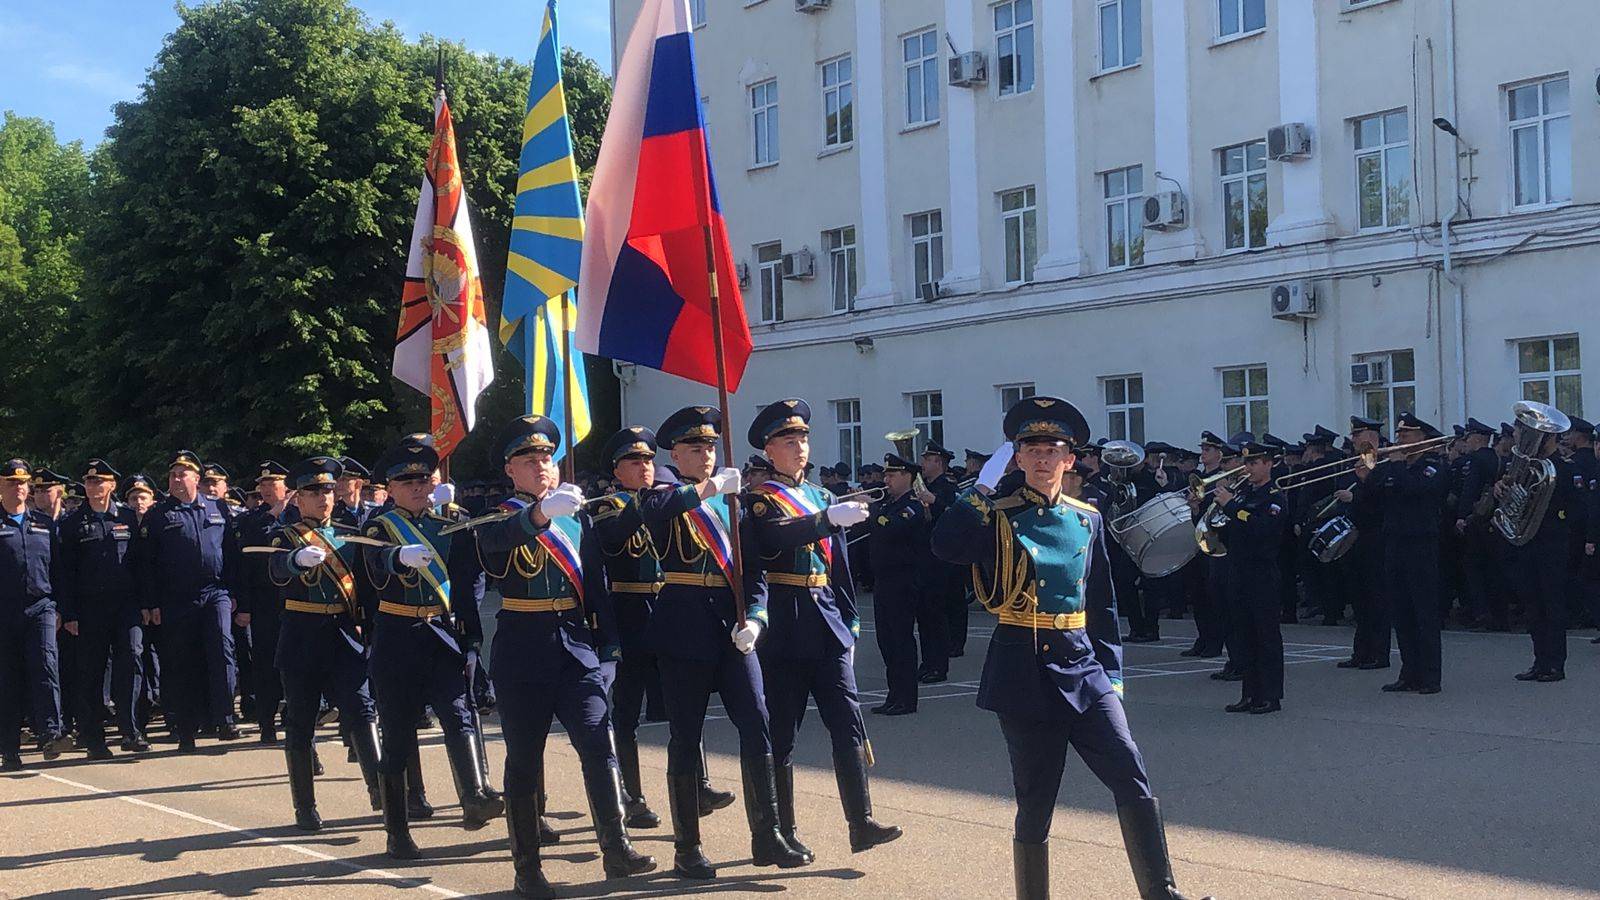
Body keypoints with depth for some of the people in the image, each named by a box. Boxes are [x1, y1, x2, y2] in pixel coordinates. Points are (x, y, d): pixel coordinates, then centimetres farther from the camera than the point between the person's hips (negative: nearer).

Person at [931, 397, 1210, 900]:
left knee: (1132, 780, -8)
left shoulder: (1087, 520, 10)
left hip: (1083, 670, 3)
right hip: (1024, 676, -3)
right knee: (1035, 803, 3)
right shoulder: (998, 518, -2)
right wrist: (979, 490, -14)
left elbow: (1103, 604, 15)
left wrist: (1111, 671, 10)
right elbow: (946, 546, -23)